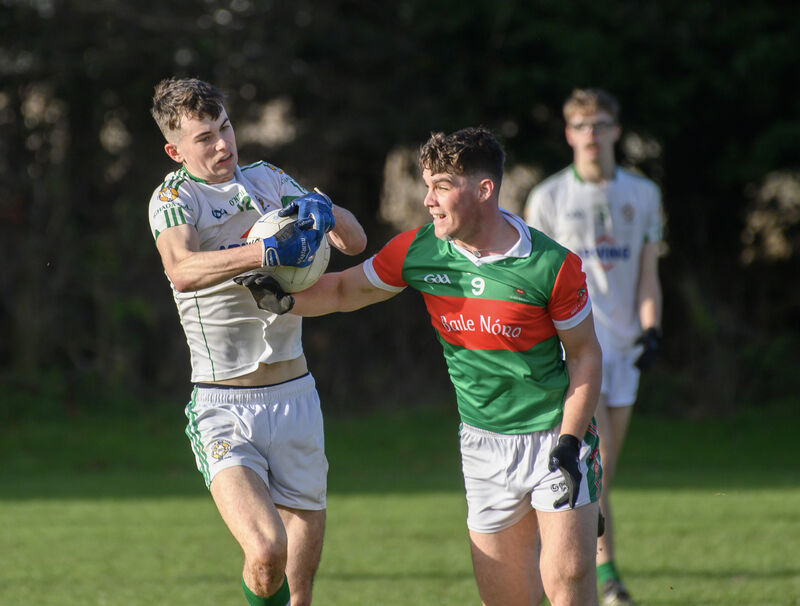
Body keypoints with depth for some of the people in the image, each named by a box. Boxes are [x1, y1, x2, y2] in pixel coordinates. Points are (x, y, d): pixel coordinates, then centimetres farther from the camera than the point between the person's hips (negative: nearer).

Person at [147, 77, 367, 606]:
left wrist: (325, 211, -12)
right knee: (267, 553, -25)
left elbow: (355, 242, 10)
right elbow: (182, 269, -27)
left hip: (294, 397, 5)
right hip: (223, 406, -5)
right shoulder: (173, 198, -6)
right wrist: (266, 253, -40)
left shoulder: (269, 180, 11)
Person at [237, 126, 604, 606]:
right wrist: (284, 300, -9)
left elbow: (585, 353, -5)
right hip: (483, 438, 3)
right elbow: (345, 290, 10)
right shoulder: (418, 251, -5)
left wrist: (570, 442, -14)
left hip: (555, 433, -3)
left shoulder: (553, 265, -15)